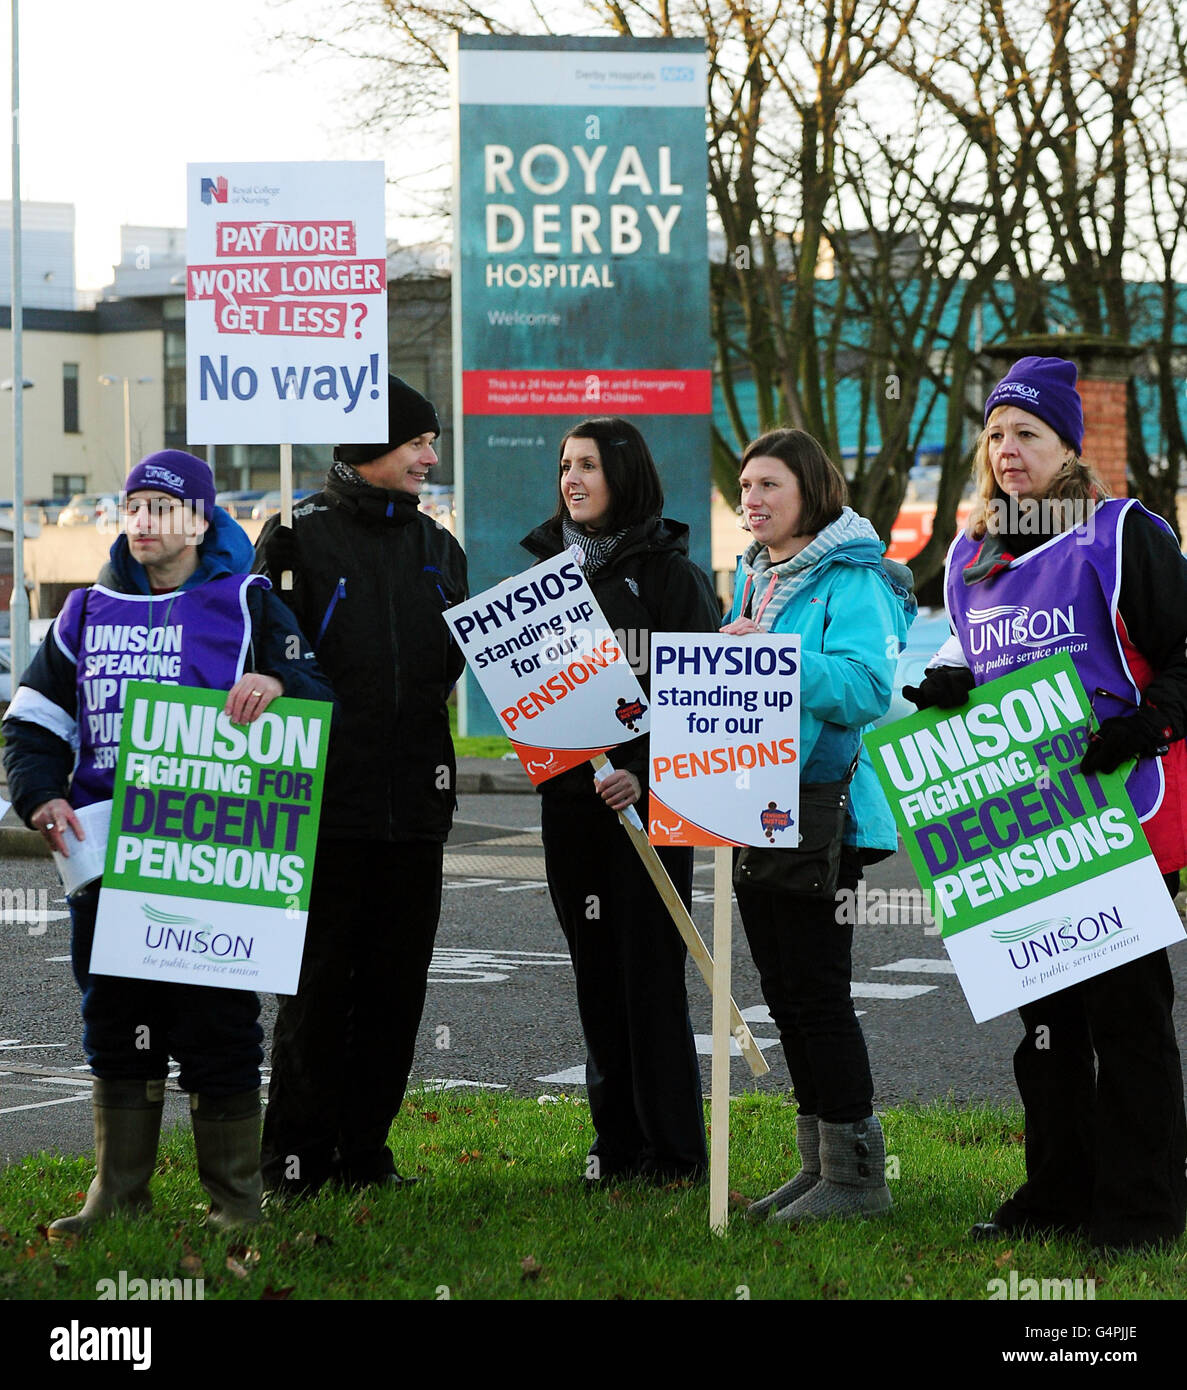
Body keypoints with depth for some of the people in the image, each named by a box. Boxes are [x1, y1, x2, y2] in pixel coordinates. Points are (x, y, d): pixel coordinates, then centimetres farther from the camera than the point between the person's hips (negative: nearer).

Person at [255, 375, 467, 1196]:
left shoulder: (437, 547, 17)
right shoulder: (303, 533, -2)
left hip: (415, 799, 6)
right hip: (328, 796, -5)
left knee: (397, 981, 8)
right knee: (319, 979, -2)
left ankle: (365, 1149, 17)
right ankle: (296, 1157, 6)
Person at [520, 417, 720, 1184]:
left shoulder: (668, 570, -5)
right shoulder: (550, 562, 12)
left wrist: (645, 774, -19)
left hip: (648, 799, -6)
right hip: (570, 796, 6)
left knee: (651, 969, -4)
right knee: (596, 969, 8)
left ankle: (674, 1150, 3)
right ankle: (617, 1142, 16)